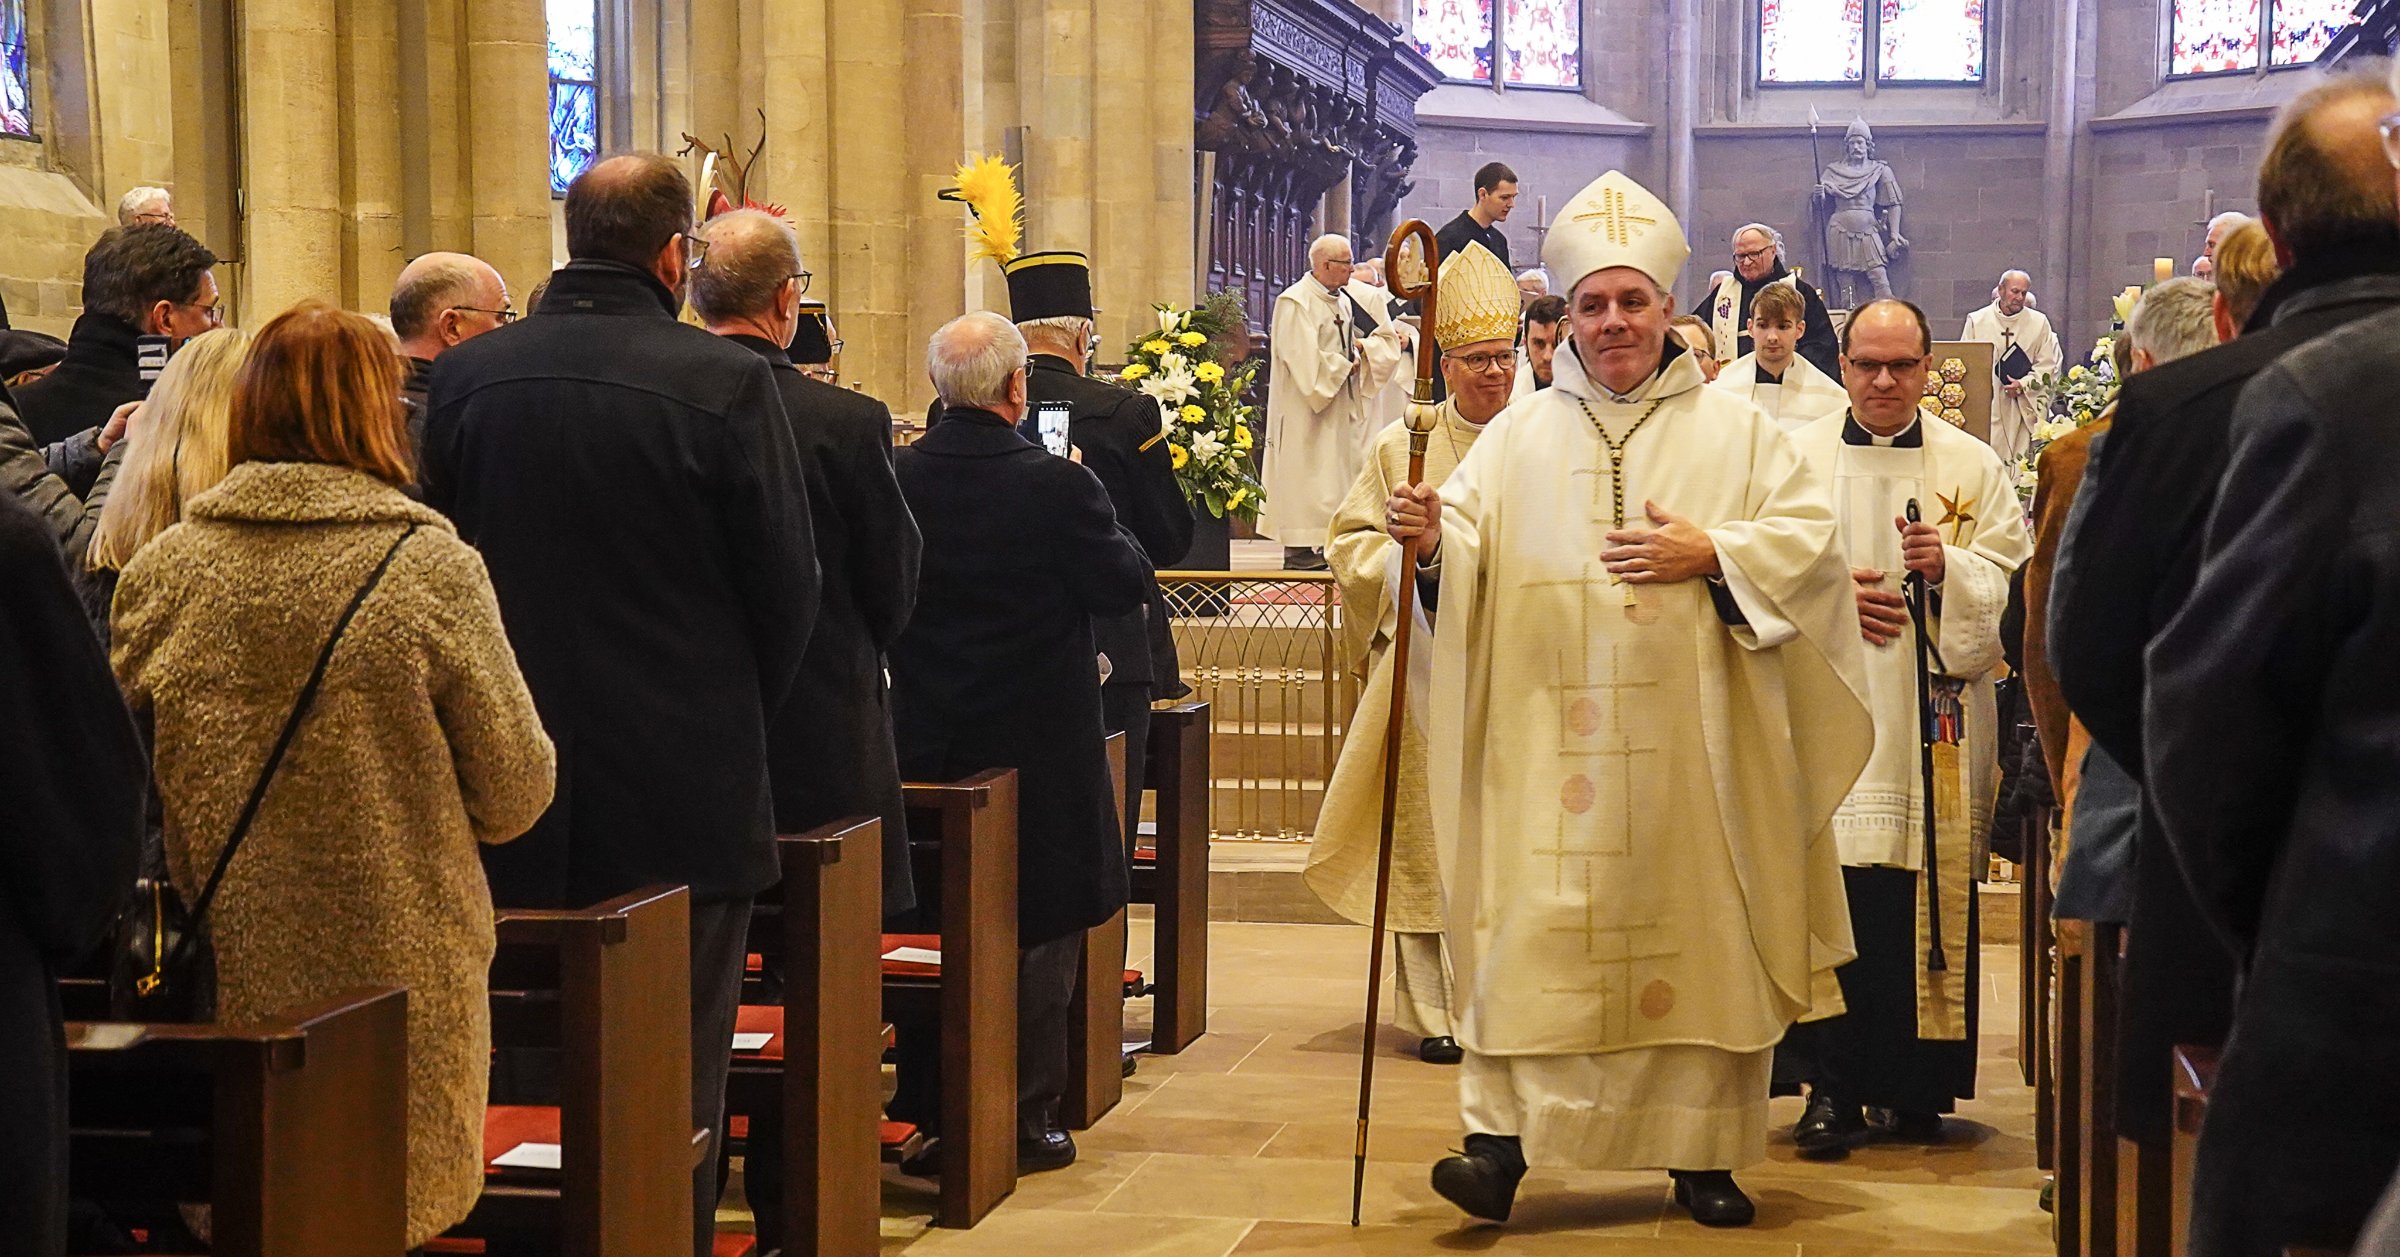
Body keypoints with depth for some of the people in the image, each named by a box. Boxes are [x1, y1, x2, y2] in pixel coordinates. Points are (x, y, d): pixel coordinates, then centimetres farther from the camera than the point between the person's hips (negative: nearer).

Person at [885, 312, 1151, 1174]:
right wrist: (1100, 519, 7)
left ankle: (926, 1112, 23)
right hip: (1038, 742, -4)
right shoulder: (1057, 486, -18)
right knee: (1036, 935, 7)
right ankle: (1022, 1119, 10)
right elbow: (1128, 585, -9)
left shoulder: (894, 479, -6)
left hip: (926, 739, 4)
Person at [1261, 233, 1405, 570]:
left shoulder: (1344, 300, 11)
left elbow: (1386, 341, 14)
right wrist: (1346, 365, -10)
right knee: (1308, 476, -7)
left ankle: (1319, 548, 14)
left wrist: (1361, 347, -6)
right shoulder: (1296, 303, -14)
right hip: (1306, 409, -8)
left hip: (1340, 408, 8)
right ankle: (1301, 551, -4)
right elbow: (1304, 360, -22)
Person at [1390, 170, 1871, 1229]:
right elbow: (1468, 554, 4)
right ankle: (1504, 1134, -8)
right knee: (1536, 927, -7)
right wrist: (1433, 538, -18)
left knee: (1693, 923, 2)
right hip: (1551, 738, 0)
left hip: (1690, 742, 0)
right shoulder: (1520, 436, 11)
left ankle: (1702, 1151, 11)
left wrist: (1711, 555, -12)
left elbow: (1809, 534, 1)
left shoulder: (1733, 432, 8)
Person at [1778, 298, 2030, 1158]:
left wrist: (1949, 568, -13)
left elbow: (2010, 586, 5)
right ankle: (1831, 1086, -2)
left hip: (1934, 720, 1)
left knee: (1927, 901, 0)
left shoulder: (1973, 467, 10)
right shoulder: (1795, 458, 9)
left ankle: (1916, 1086, 10)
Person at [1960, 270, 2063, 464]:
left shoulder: (2039, 322, 8)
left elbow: (2047, 365, 6)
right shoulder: (1977, 321, 7)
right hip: (1986, 403, -1)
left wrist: (2023, 385, -9)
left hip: (2025, 406, 1)